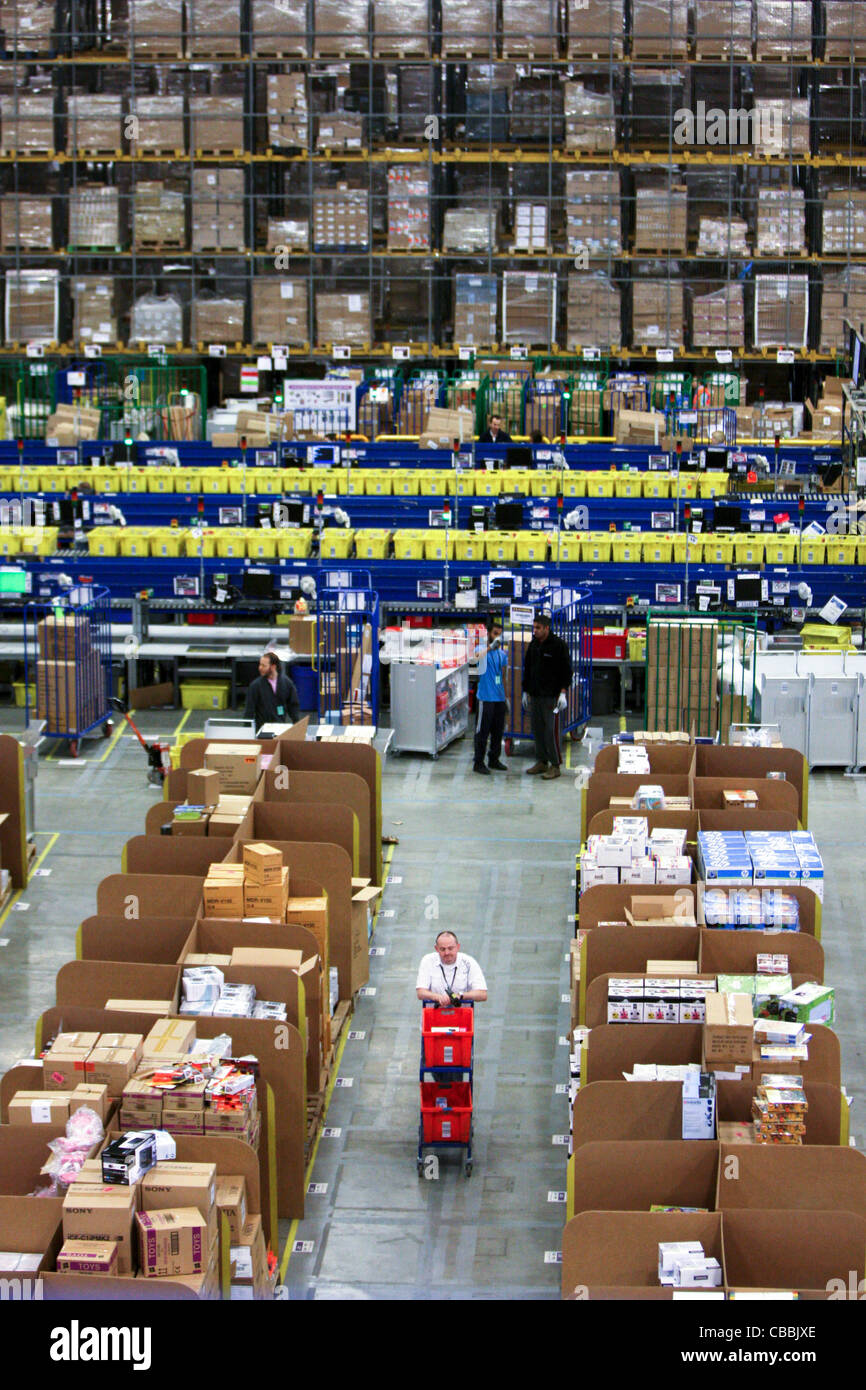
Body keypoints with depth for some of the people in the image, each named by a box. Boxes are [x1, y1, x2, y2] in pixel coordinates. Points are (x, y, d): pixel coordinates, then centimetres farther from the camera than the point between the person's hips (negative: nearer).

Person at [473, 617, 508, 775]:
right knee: (482, 731, -3)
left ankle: (494, 760, 24)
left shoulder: (502, 654, 12)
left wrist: (506, 697, 18)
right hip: (486, 698, -7)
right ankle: (478, 763, 2)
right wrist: (491, 646, -46)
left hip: (500, 698, 7)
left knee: (498, 731, 12)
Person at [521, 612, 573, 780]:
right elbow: (527, 669, 20)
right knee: (537, 729, 8)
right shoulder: (533, 645, 13)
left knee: (549, 730, -10)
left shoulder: (558, 645, -7)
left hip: (550, 696, -7)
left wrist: (563, 692, -14)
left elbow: (566, 670, -8)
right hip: (534, 695, 7)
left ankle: (555, 765, -5)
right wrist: (526, 691, 18)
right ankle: (541, 761, 17)